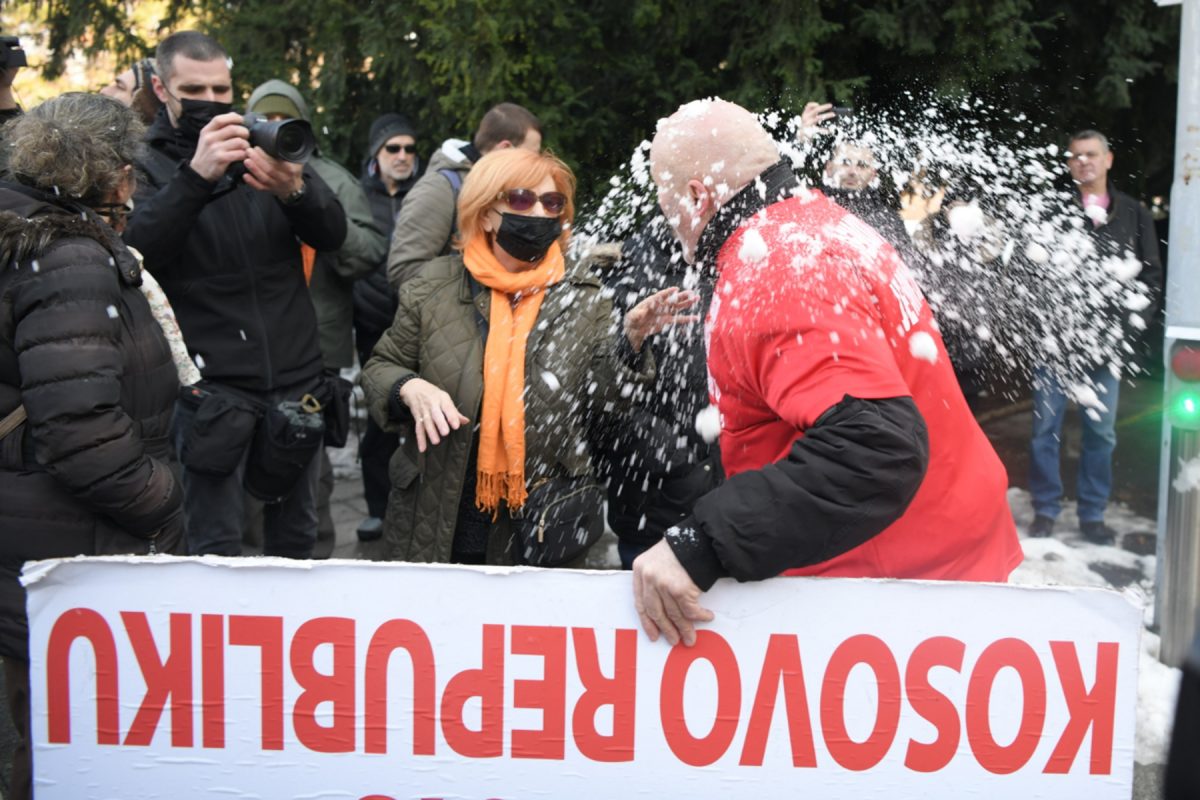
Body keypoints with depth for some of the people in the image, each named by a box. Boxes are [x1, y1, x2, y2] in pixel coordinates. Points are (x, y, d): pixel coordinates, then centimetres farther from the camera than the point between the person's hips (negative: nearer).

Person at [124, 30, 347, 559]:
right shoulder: (148, 163, 2)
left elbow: (332, 235, -2)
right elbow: (136, 248, -17)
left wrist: (295, 189, -24)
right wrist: (195, 176, -32)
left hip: (295, 374, 3)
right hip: (212, 385, -3)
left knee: (296, 534, 12)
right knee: (215, 546, -3)